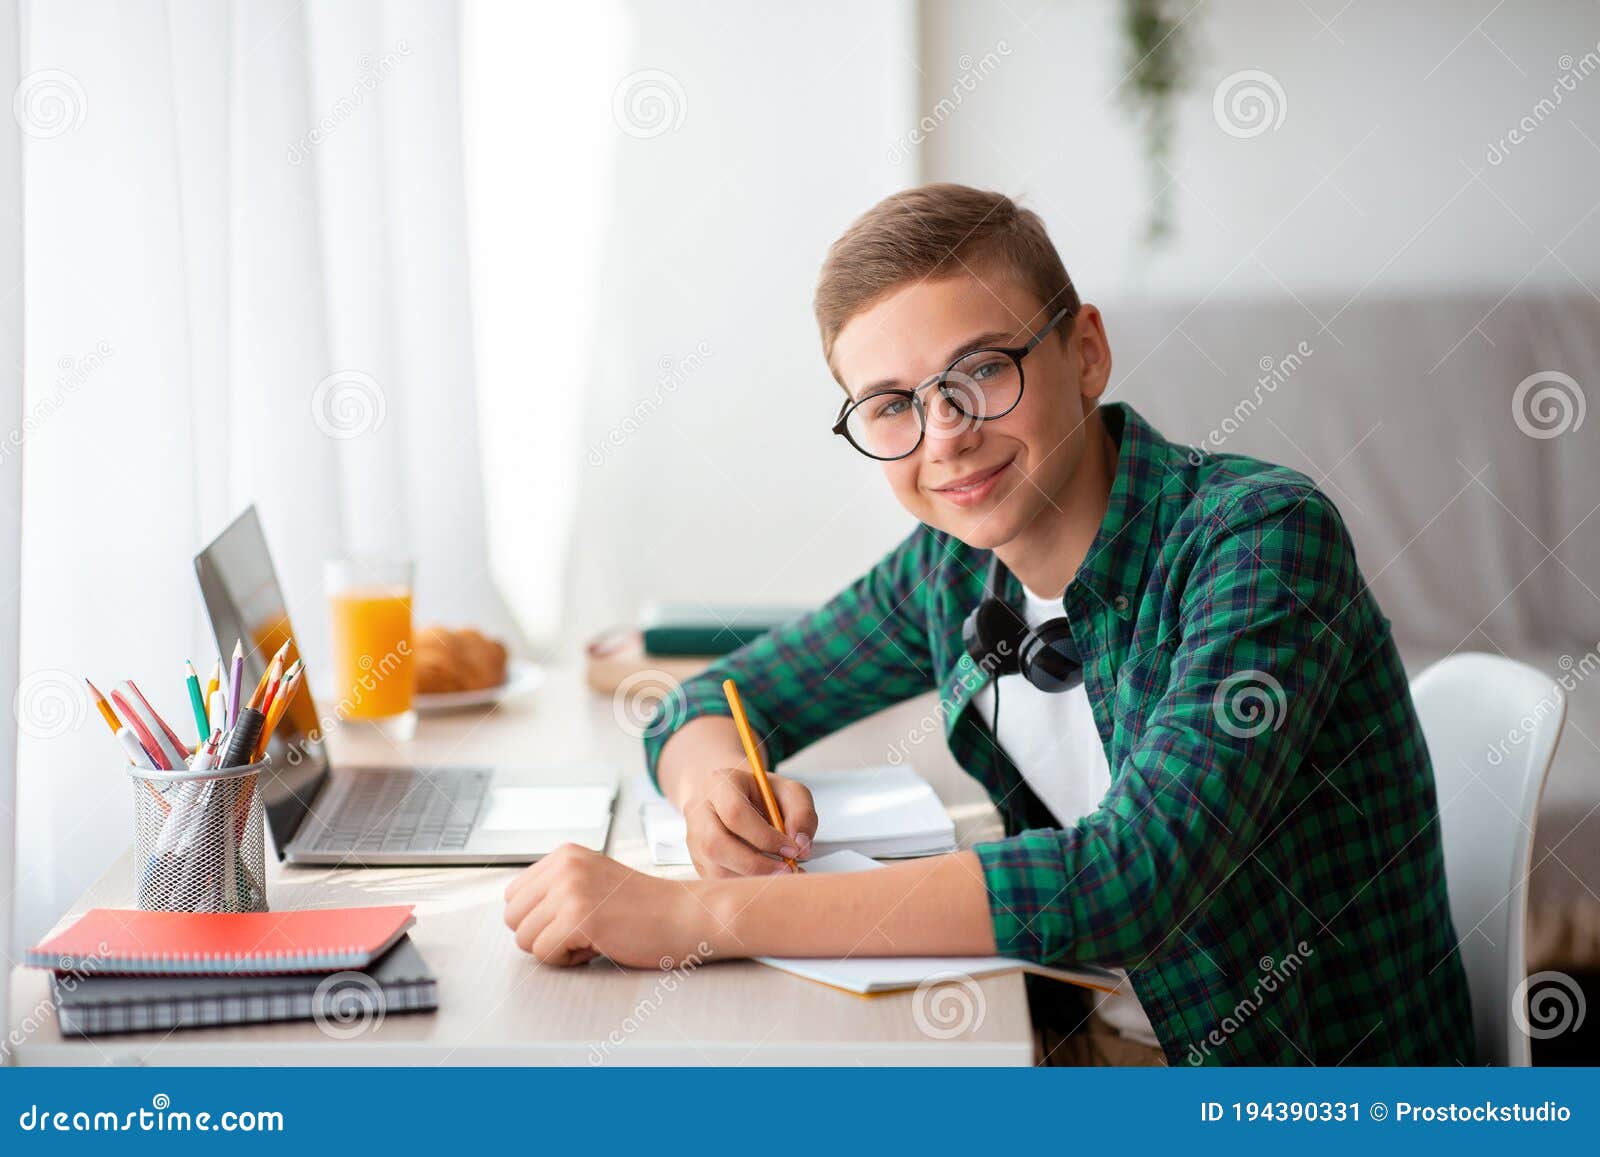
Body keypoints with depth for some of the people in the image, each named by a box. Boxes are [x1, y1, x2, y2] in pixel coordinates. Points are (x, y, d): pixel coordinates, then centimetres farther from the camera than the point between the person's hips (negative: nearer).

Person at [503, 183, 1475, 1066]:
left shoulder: (1261, 542, -20)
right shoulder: (950, 571, 0)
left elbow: (1134, 881, -33)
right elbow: (712, 704, 13)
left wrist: (697, 914, -34)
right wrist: (720, 786, -13)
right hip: (1085, 1039, 6)